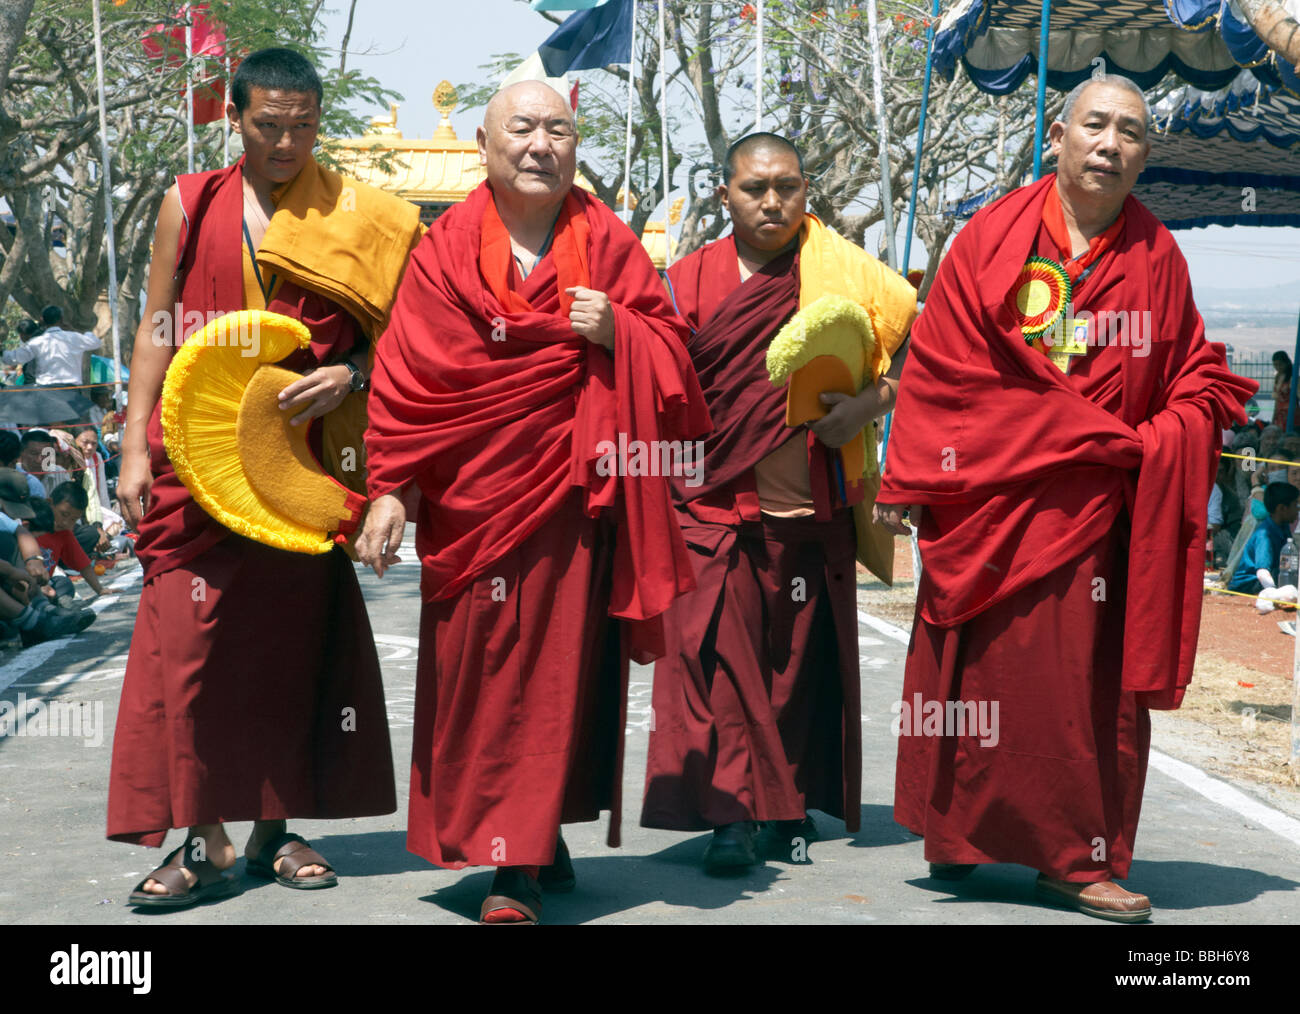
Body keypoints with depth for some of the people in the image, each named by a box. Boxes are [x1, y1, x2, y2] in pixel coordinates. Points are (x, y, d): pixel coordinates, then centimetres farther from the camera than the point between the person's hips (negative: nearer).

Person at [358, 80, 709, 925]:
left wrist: (617, 332, -13)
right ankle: (527, 848, 12)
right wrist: (389, 488, -5)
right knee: (477, 670, -1)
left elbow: (671, 345, 8)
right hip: (473, 499, 0)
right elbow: (407, 374, 1)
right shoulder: (447, 250, 5)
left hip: (574, 493, 0)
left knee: (558, 670, -1)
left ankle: (526, 861, 8)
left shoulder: (607, 242, 6)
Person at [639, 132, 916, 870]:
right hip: (717, 509, -1)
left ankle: (789, 806, 21)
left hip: (814, 512, 1)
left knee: (804, 663, 8)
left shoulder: (843, 271, 3)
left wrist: (871, 404, -11)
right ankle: (732, 816, -1)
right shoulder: (690, 281, 4)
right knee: (720, 657, -7)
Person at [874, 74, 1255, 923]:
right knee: (975, 669, 5)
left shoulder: (1156, 257, 6)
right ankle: (963, 839, 20)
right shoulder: (994, 238, 1)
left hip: (1091, 502, 1)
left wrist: (1164, 439, -8)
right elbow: (938, 365, 0)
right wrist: (910, 480, -4)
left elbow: (1196, 375, 12)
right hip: (983, 496, -1)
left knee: (1086, 677, 1)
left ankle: (1079, 861, 10)